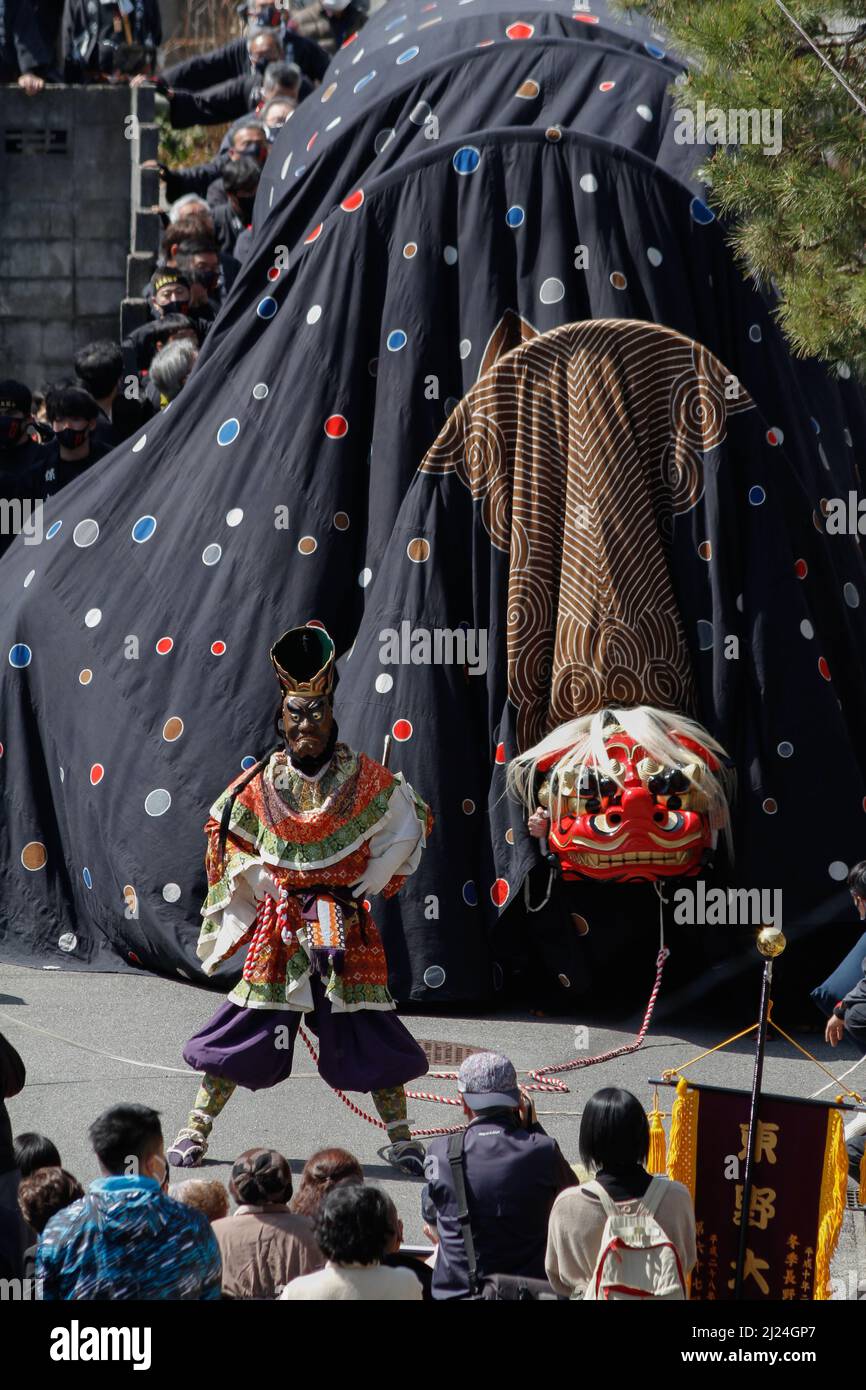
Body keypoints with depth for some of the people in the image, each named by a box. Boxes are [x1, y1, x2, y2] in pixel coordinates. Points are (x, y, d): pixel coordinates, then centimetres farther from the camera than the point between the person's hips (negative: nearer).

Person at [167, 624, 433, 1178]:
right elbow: (224, 836, 14)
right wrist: (258, 881, 2)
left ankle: (401, 1139, 9)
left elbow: (409, 826, 7)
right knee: (248, 1025, 0)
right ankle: (196, 1131, 8)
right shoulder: (261, 783, 0)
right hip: (280, 919, 1)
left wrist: (370, 885, 2)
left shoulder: (364, 778, -3)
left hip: (346, 920, -1)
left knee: (369, 1029, -1)